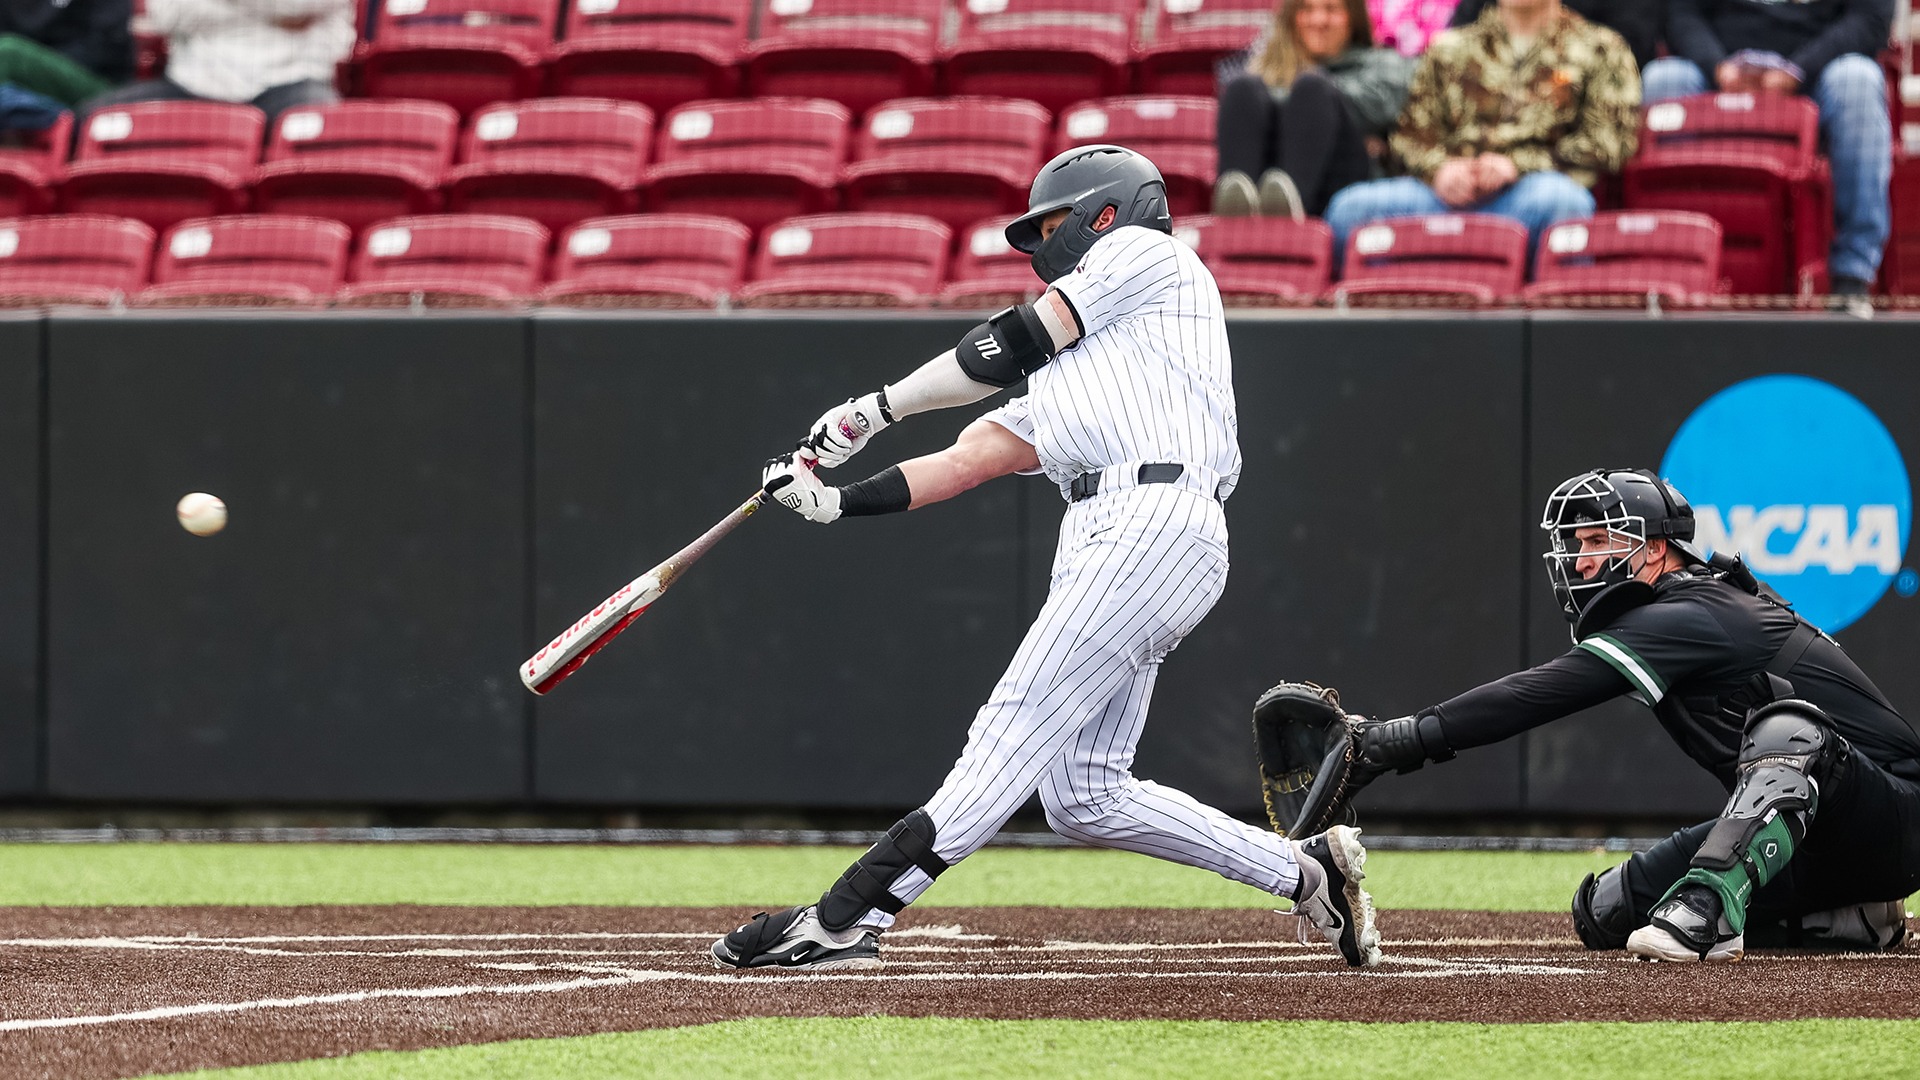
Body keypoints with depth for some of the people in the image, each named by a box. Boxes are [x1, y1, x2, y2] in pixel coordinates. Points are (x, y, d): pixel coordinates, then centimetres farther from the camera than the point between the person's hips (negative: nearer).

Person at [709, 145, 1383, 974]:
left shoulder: (1146, 252, 12)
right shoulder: (1068, 373, 35)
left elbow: (1015, 343, 4)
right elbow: (972, 459, 25)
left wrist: (876, 408, 9)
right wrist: (837, 502, 14)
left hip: (1154, 524, -9)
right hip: (1100, 541, 9)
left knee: (1017, 733, -15)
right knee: (1082, 795, 3)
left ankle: (848, 918, -25)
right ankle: (1303, 871, 9)